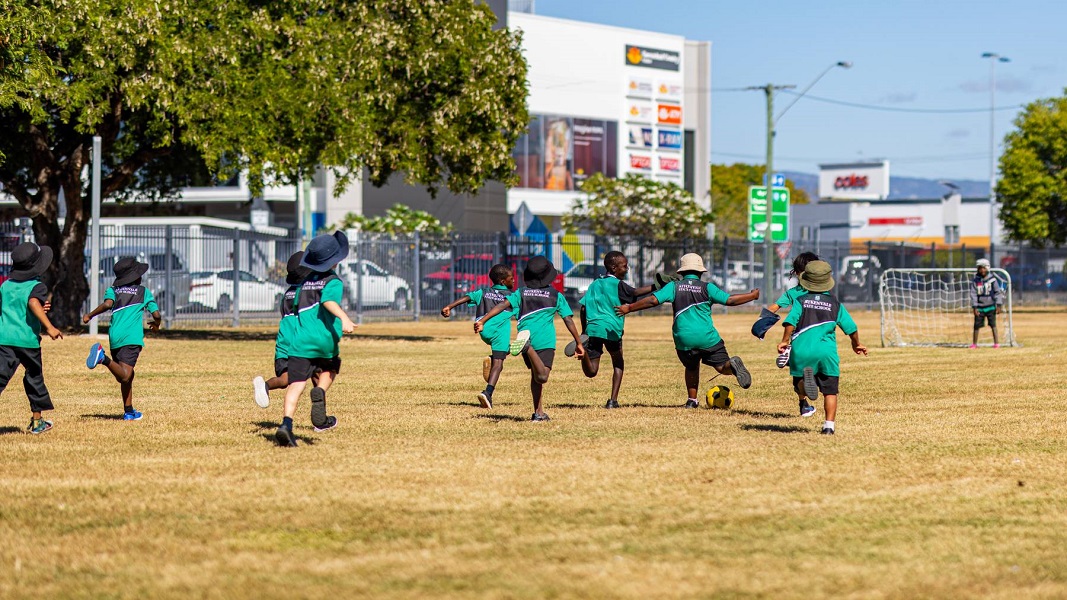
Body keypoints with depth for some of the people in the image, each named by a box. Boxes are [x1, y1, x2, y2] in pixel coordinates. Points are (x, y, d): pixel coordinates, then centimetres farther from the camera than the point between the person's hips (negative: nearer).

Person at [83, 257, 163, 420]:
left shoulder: (113, 290, 18)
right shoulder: (144, 292, 14)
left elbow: (108, 304, -4)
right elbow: (156, 314, 8)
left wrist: (90, 315, 6)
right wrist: (156, 324, 31)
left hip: (114, 338, 5)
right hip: (132, 338, -5)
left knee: (126, 375, 18)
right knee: (125, 376, -20)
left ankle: (129, 411, 20)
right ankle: (104, 358, -44)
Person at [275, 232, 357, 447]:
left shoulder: (305, 282, 19)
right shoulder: (333, 282, 2)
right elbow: (329, 301, -19)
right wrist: (344, 318, -34)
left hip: (301, 341, 3)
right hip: (326, 341, -3)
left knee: (296, 385, -8)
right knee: (330, 369, 27)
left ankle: (287, 423, -30)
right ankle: (319, 392, -5)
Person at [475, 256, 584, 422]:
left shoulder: (521, 293, 14)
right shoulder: (556, 296, 10)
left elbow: (502, 305, -1)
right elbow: (568, 320, 8)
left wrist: (482, 321, -6)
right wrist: (578, 344, 14)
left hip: (526, 334, 4)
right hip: (545, 340, -4)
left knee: (535, 375, 21)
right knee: (541, 377, -22)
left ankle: (539, 412, 18)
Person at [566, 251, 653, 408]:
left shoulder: (595, 284, 20)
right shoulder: (617, 284, 1)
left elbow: (583, 308, 16)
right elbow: (635, 292, -17)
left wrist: (584, 330, 24)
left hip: (592, 328, 4)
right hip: (611, 329, -4)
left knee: (591, 371, 1)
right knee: (618, 364, 18)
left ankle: (582, 345, -28)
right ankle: (613, 400, 8)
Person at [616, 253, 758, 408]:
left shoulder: (674, 286, 5)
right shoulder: (707, 287, 4)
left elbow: (653, 300, -5)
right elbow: (729, 300, 1)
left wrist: (629, 308, 3)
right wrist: (752, 296, 16)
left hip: (684, 339, 1)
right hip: (707, 337, -1)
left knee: (692, 368, 23)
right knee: (722, 366, 1)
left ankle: (692, 400, 16)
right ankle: (733, 365, -33)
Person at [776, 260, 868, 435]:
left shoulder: (801, 301, 8)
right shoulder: (835, 304, 10)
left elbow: (790, 322, -8)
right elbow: (851, 328, 11)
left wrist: (785, 341, 2)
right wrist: (856, 345, 29)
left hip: (802, 351, 0)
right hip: (827, 352, 0)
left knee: (800, 388, 10)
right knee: (830, 391, 9)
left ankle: (805, 379, -25)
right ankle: (829, 425, -3)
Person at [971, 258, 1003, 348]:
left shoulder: (992, 279, -3)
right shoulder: (975, 281, 0)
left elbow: (998, 292, 0)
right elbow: (973, 294, 0)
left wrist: (998, 306, -5)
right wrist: (975, 307, -7)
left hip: (990, 307, -1)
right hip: (980, 307, 1)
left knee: (993, 325, -3)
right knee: (977, 325, 3)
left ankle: (996, 343, 0)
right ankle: (974, 343, 13)